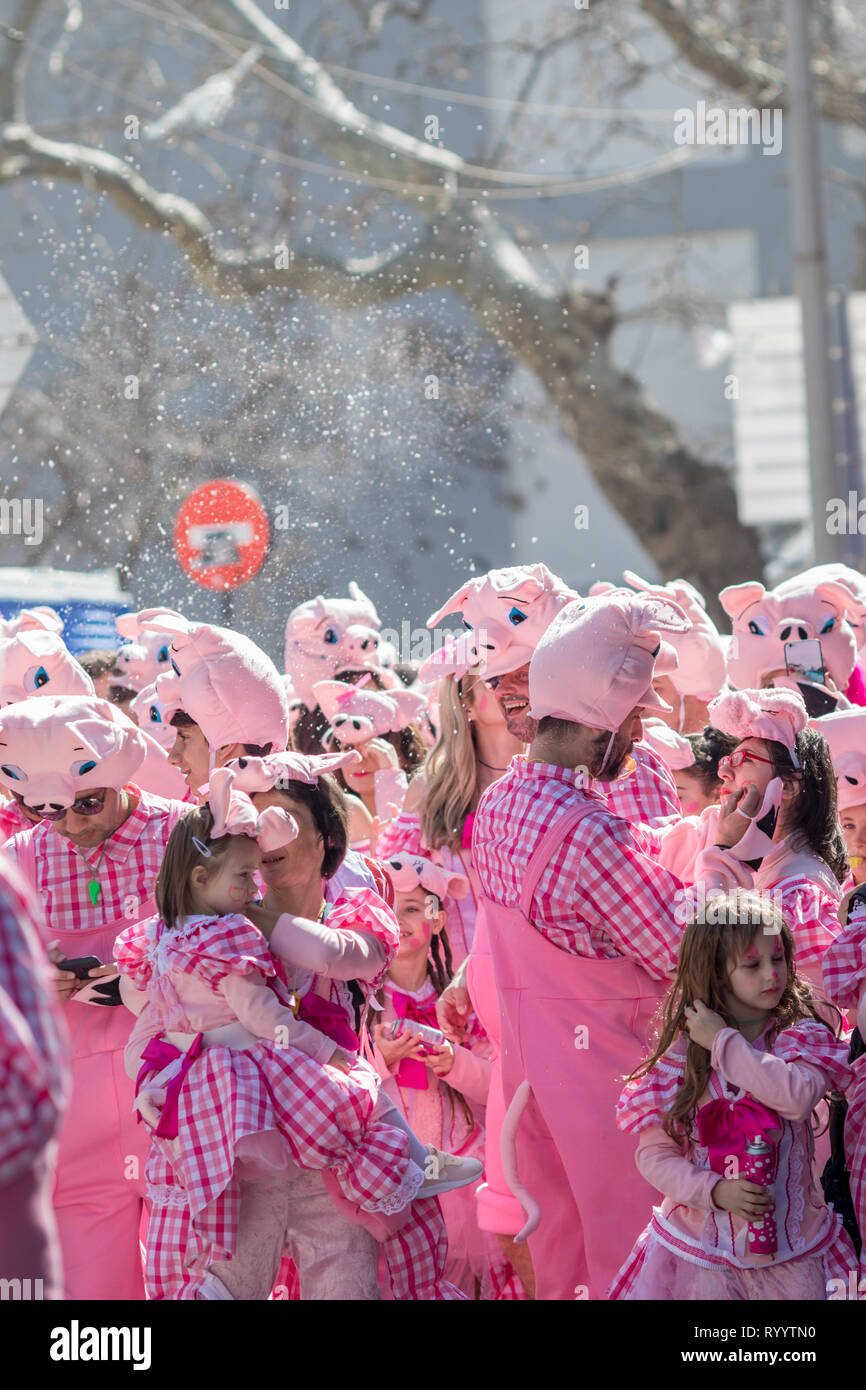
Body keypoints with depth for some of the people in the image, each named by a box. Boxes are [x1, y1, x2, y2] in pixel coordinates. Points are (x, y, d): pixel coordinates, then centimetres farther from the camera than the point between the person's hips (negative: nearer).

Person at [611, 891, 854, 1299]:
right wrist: (715, 1191, -19)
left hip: (788, 1249, 0)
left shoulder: (801, 1036, -3)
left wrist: (723, 1043, -18)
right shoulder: (682, 1054, -2)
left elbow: (799, 1096, -25)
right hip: (702, 1241, 0)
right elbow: (653, 1154, -3)